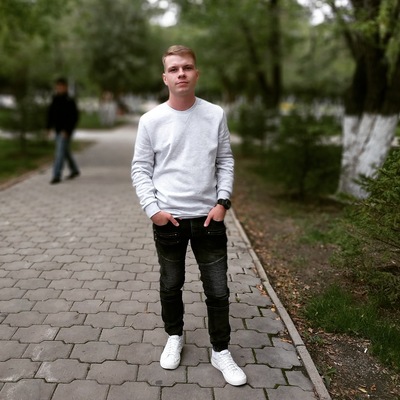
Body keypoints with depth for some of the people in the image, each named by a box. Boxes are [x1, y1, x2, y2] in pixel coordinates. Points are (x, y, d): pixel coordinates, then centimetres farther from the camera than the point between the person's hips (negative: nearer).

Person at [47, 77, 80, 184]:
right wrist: (49, 127, 8)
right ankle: (74, 170, 33)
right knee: (65, 152, 17)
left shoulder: (70, 101, -12)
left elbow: (75, 117, -15)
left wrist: (67, 130, -20)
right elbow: (50, 114, 16)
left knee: (60, 152, -12)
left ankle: (57, 176, -11)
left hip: (66, 131, -8)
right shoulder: (55, 99, 9)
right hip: (58, 130, 8)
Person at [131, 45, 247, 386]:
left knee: (218, 290, 7)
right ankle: (174, 337, 40)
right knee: (171, 286, 16)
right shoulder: (151, 120, -3)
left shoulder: (215, 115, 0)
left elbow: (225, 161, 5)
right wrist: (152, 208, -11)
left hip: (209, 217, 1)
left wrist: (223, 201, -7)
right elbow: (141, 169, 0)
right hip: (168, 219, 0)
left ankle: (221, 352, 26)